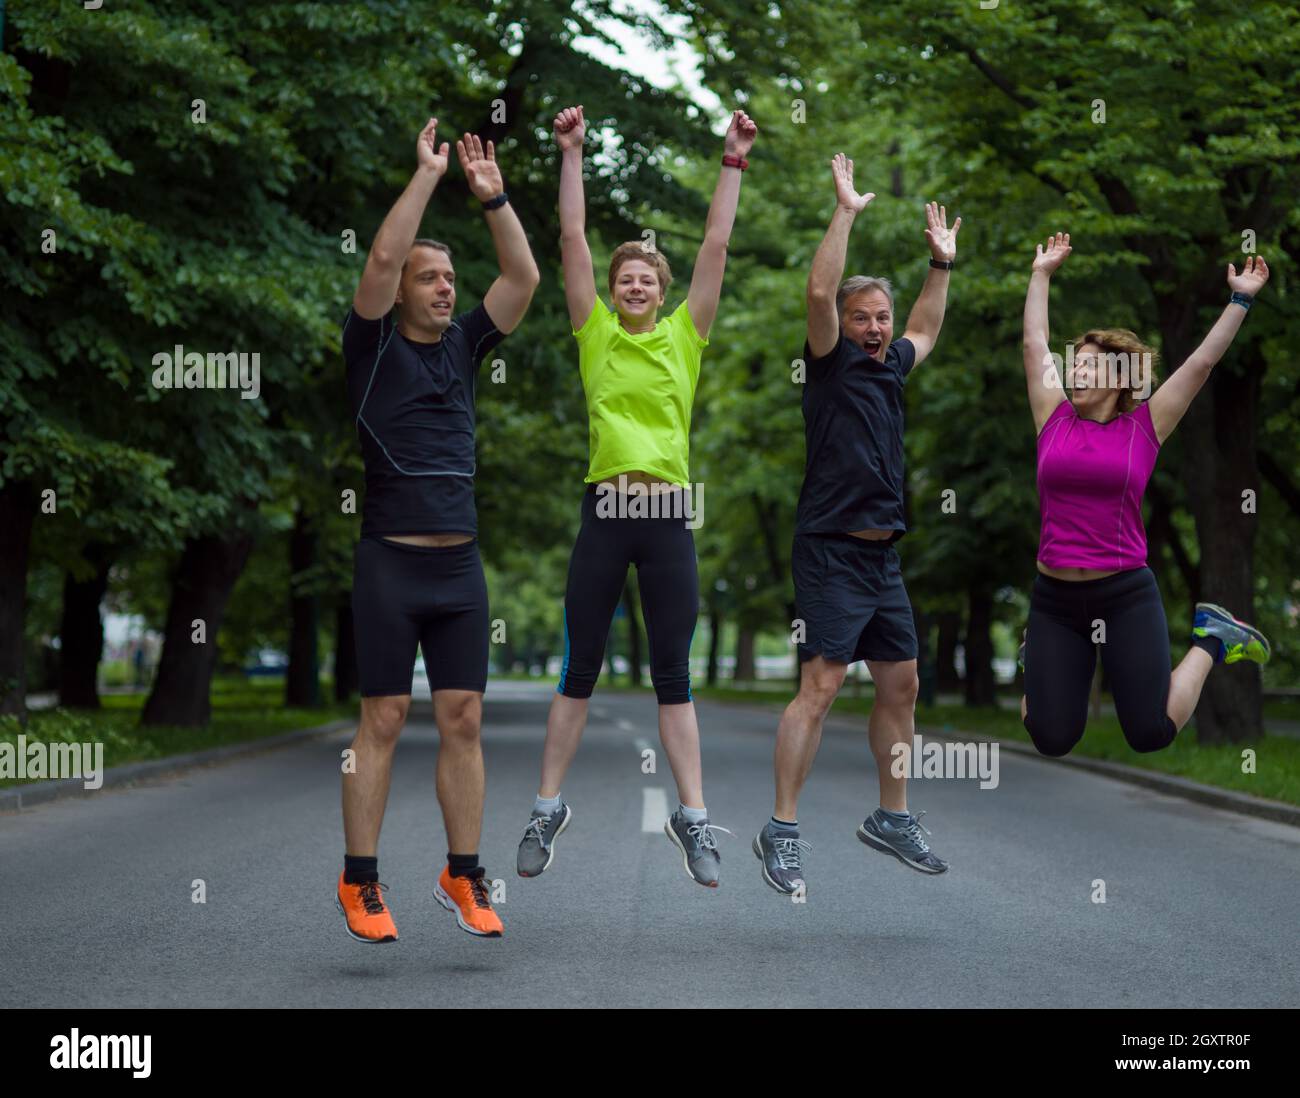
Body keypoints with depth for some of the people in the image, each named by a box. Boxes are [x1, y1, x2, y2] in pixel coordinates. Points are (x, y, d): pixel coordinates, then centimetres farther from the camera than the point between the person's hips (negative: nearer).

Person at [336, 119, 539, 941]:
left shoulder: (463, 346, 13)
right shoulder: (373, 347, 0)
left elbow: (525, 277, 5)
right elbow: (383, 257, -15)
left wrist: (493, 194, -2)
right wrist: (428, 173, -11)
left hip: (461, 564, 5)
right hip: (392, 562, -5)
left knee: (464, 721, 4)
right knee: (384, 721, -3)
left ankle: (463, 876, 11)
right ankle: (361, 882, 4)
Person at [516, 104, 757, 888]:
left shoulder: (685, 336, 9)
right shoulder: (596, 333, 8)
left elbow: (717, 245, 5)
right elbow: (573, 237, 4)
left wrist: (734, 162, 2)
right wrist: (572, 152, 2)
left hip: (669, 515, 0)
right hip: (604, 511, 0)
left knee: (674, 673, 5)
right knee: (579, 667, 6)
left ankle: (694, 817, 9)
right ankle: (549, 808, 16)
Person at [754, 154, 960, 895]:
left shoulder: (891, 364, 14)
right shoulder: (832, 362, -5)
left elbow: (927, 330, 35)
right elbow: (820, 292, -21)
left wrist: (942, 262, 30)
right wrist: (847, 212, -18)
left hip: (884, 556, 8)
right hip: (833, 551, -8)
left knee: (901, 687, 11)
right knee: (821, 686, -13)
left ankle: (893, 818, 24)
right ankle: (783, 829, -10)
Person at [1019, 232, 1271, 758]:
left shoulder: (1144, 427, 1)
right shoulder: (1053, 419, 5)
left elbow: (1203, 361, 1)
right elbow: (1034, 342, 12)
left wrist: (1240, 300, 1)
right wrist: (1041, 274, 19)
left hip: (1127, 596, -2)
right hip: (1053, 598, 2)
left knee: (1152, 735, -4)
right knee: (1051, 740, -1)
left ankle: (1210, 640, 24)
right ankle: (1039, 656, 32)